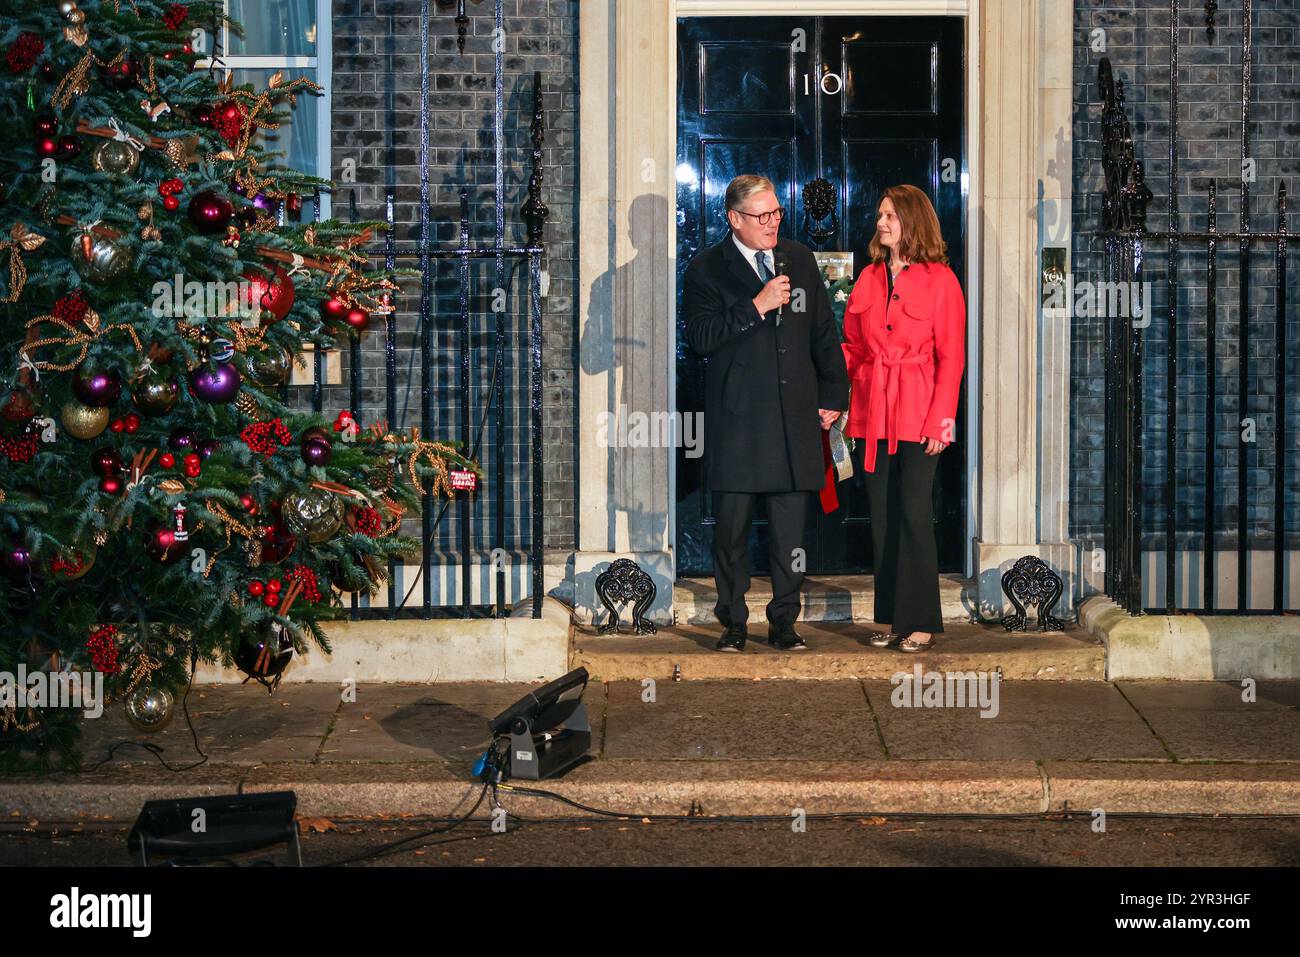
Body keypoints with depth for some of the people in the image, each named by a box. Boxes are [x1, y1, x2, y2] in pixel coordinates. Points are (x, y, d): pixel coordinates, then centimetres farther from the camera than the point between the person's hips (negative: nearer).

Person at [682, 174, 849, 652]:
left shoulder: (800, 259, 13)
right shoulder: (706, 268, 0)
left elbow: (824, 333, 16)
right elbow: (701, 337, -12)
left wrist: (832, 395, 10)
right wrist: (756, 307, -16)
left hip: (794, 416, 3)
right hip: (736, 419, -3)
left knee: (790, 531, 4)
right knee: (731, 529, 1)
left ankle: (784, 622, 13)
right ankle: (733, 624, 13)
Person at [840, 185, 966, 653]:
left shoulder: (940, 280, -4)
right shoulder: (868, 279, 11)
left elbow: (951, 356, -5)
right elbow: (852, 347, 14)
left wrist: (940, 421, -11)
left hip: (918, 415, -5)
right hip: (872, 412, 5)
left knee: (914, 513, -8)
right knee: (882, 515, 7)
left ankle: (919, 621, 0)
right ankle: (891, 617, 15)